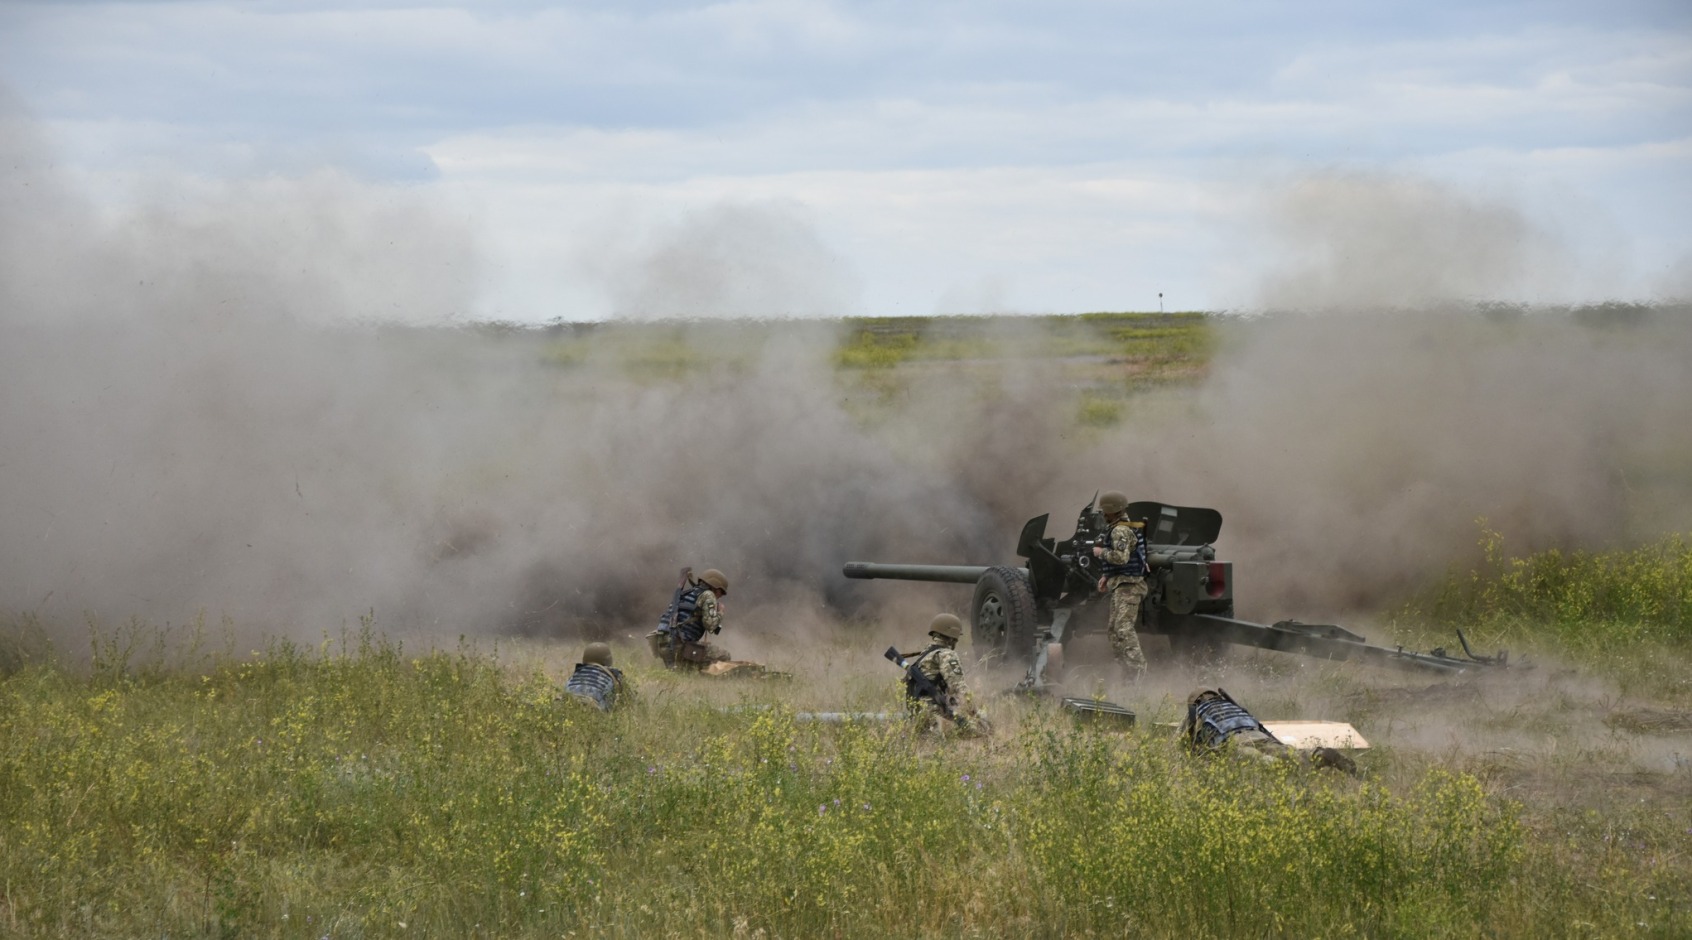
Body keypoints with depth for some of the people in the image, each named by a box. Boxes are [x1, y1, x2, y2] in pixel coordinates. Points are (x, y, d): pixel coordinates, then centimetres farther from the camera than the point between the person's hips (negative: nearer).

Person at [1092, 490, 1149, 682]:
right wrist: (1107, 576, 20)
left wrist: (1101, 553, -11)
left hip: (1127, 586, -11)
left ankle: (1139, 672, -23)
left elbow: (1121, 557, -27)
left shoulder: (1121, 531, -15)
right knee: (1115, 630, 14)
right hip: (1121, 585, 11)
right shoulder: (1126, 528, 19)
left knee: (1124, 629, -17)